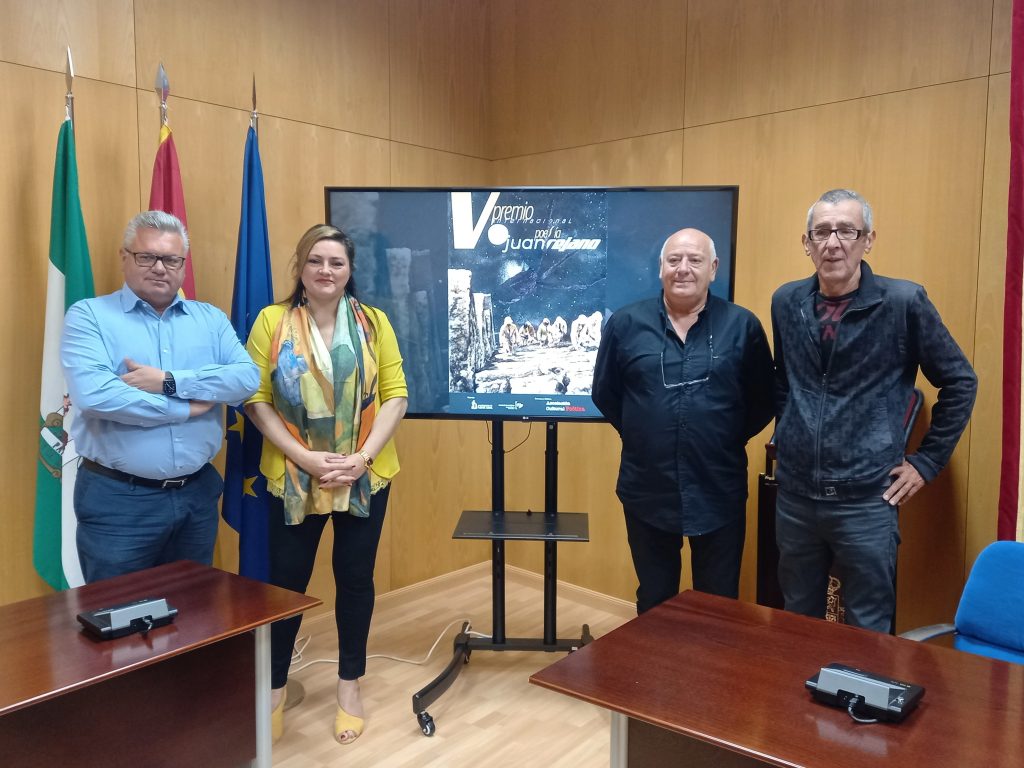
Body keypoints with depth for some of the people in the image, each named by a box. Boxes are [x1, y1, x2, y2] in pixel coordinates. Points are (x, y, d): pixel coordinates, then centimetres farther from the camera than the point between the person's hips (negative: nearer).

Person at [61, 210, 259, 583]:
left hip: (198, 493, 4)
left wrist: (169, 381, -19)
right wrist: (187, 407, -15)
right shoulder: (88, 315, -5)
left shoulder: (211, 318, 7)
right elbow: (92, 394, -21)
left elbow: (248, 377, -8)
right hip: (118, 499, -4)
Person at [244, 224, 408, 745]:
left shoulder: (373, 322, -1)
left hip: (365, 476, 1)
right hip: (293, 477, -1)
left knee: (354, 577, 11)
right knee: (286, 579, 9)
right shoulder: (271, 321, -3)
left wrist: (362, 456, -14)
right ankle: (274, 688, 30)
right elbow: (256, 400, -6)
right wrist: (305, 457, -15)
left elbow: (395, 395, -3)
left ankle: (349, 685, 31)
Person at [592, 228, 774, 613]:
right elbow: (605, 394, 7)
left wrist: (728, 440, 2)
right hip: (647, 493, 1)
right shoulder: (625, 323, -2)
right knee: (654, 603, 18)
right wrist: (641, 437, 6)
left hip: (719, 494, 0)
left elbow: (764, 400, 4)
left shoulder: (742, 326, -3)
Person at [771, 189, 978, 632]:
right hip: (794, 496, 4)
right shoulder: (786, 302, 2)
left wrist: (927, 461, -1)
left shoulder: (903, 302, -10)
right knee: (797, 626, 18)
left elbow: (959, 382, 0)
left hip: (867, 500, -3)